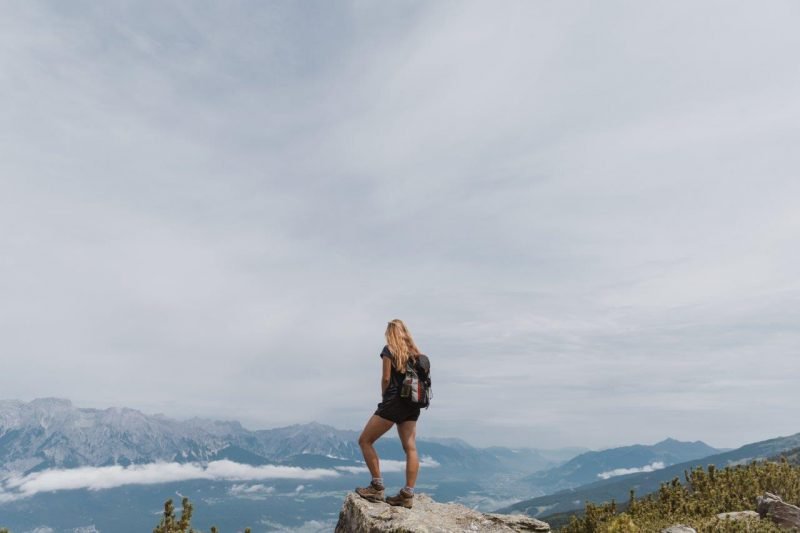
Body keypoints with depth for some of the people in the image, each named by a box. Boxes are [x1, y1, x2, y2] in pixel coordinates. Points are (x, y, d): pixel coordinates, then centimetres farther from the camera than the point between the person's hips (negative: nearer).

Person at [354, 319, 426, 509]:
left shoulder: (389, 350, -5)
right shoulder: (415, 353, 11)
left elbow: (386, 378, -10)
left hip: (394, 402, -7)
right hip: (412, 405, 7)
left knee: (365, 441, 4)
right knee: (410, 448, 5)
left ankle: (377, 487, 4)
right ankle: (407, 495, 5)